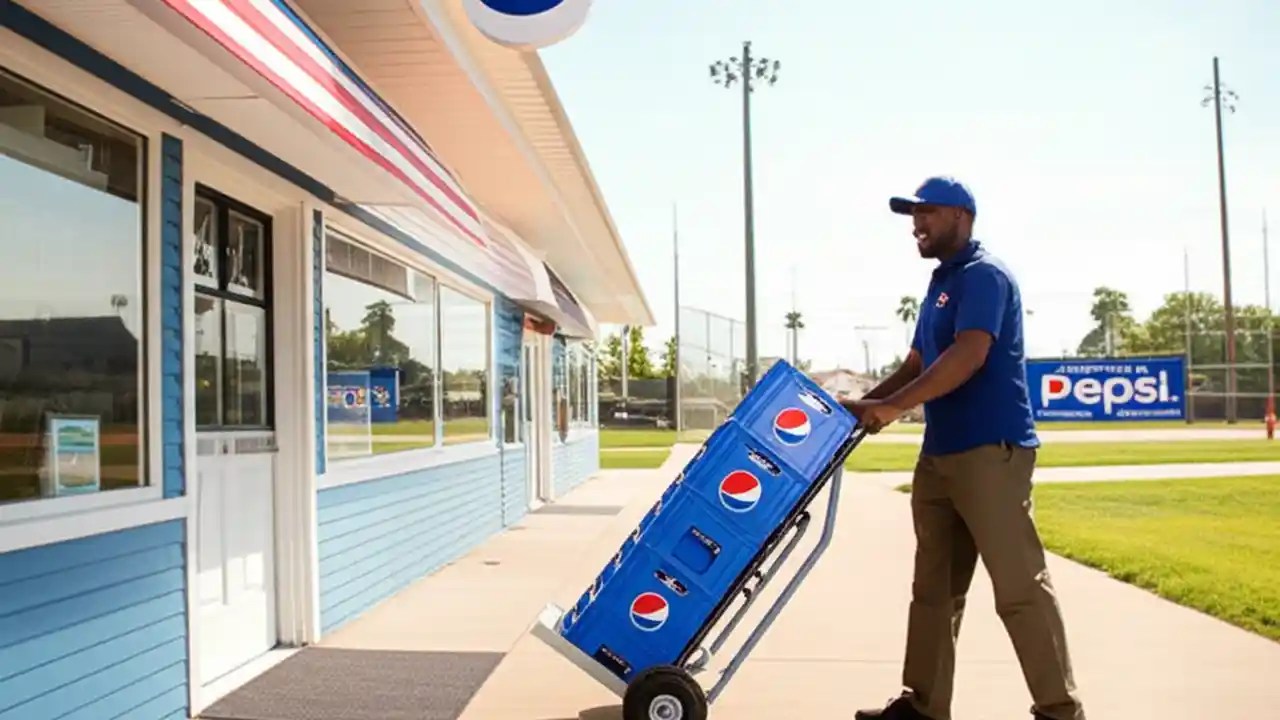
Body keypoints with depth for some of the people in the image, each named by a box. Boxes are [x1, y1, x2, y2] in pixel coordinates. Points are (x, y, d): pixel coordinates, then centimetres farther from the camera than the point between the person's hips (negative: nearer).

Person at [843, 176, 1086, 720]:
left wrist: (894, 406, -22)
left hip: (991, 451, -10)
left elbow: (969, 356, -22)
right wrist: (864, 404, 12)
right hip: (939, 454, 10)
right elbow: (916, 365, 24)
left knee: (1020, 587, -6)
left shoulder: (984, 276, -9)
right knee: (933, 588, 12)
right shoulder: (939, 286, 20)